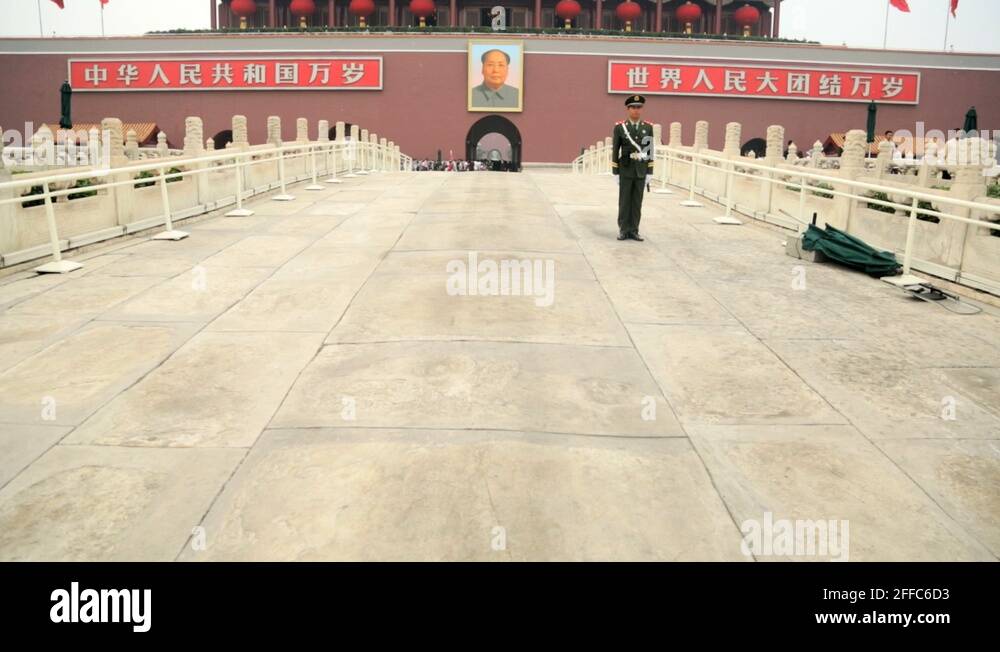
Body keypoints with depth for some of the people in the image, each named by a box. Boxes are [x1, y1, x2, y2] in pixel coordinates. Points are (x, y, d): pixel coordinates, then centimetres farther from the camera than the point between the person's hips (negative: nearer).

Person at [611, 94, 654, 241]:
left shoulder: (648, 127, 4)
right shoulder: (619, 127, -3)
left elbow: (650, 151, 4)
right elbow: (615, 150, -2)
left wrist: (650, 173, -1)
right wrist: (615, 173, -7)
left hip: (641, 170, 2)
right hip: (625, 169, -2)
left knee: (637, 202, 5)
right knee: (624, 201, 1)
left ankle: (633, 231, 10)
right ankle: (623, 230, 9)